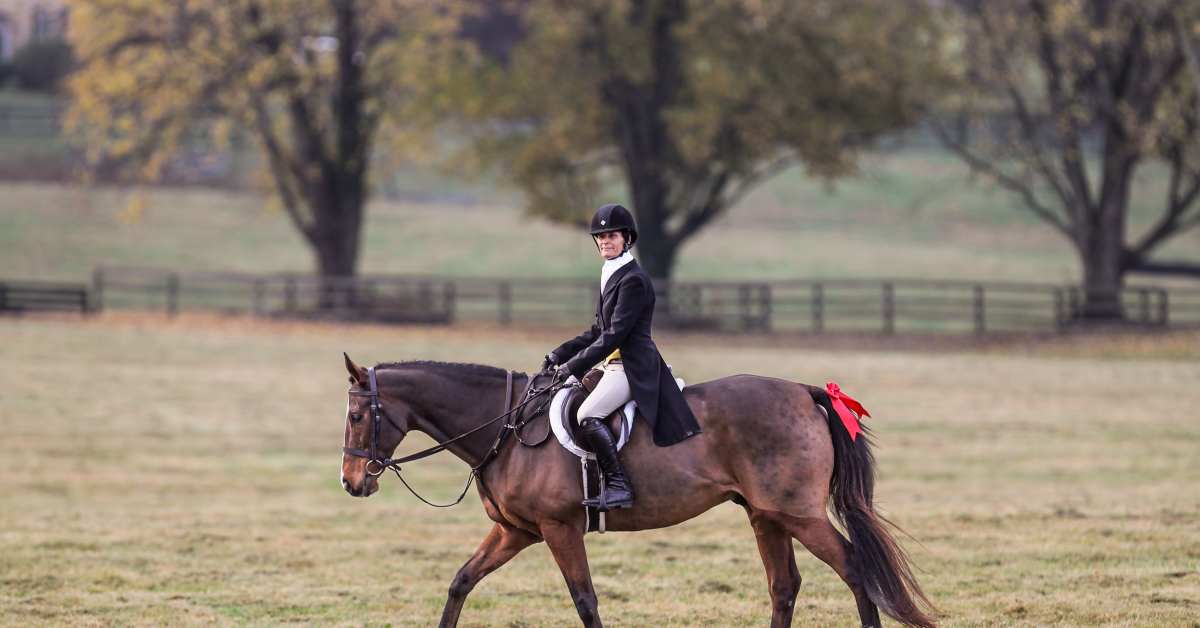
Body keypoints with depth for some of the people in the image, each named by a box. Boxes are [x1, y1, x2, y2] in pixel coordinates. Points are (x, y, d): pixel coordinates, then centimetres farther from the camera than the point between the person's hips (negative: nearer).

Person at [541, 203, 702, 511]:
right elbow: (598, 332, 21)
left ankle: (618, 486, -27)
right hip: (615, 366, 11)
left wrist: (575, 365, -20)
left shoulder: (633, 280, -14)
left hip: (632, 367, -11)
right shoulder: (611, 277, 17)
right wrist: (559, 355, 12)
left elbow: (614, 335, -19)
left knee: (587, 415, -28)